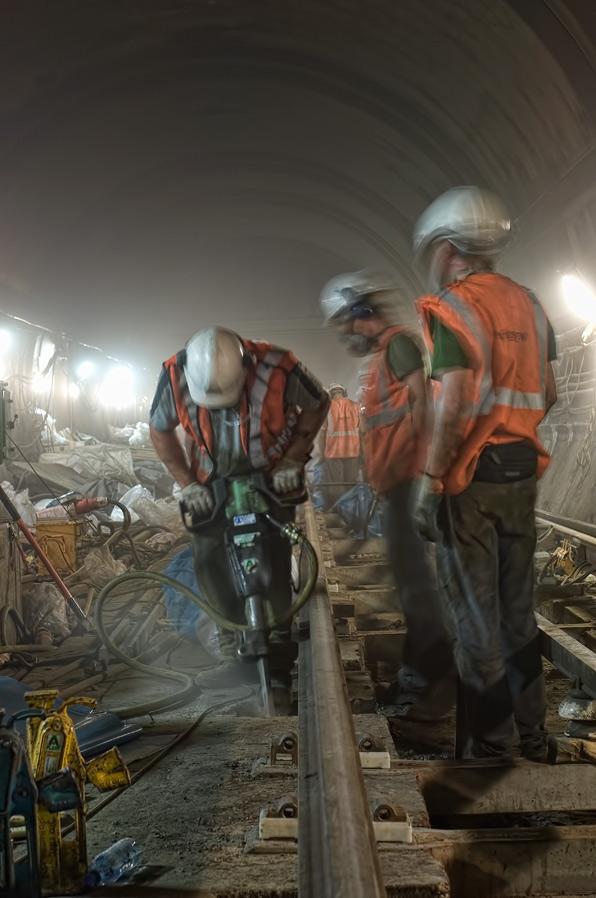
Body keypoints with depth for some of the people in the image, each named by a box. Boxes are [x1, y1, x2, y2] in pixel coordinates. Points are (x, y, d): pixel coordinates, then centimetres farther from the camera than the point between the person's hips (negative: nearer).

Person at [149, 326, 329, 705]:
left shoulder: (277, 367, -31)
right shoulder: (175, 376, -26)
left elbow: (318, 404, -8)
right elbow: (160, 431, -4)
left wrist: (292, 460, -12)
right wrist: (187, 483, -9)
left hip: (272, 478, -2)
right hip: (213, 484, 3)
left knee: (274, 563, -8)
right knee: (209, 561, -4)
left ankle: (279, 658, 5)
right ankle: (235, 653, 10)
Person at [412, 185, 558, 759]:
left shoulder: (453, 307, -12)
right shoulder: (528, 305, 11)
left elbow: (455, 405, -21)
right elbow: (548, 395, 14)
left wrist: (430, 483, -16)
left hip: (471, 478, -7)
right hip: (523, 473, 7)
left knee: (475, 613, 4)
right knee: (518, 608, 16)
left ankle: (491, 745, 15)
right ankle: (530, 735, 29)